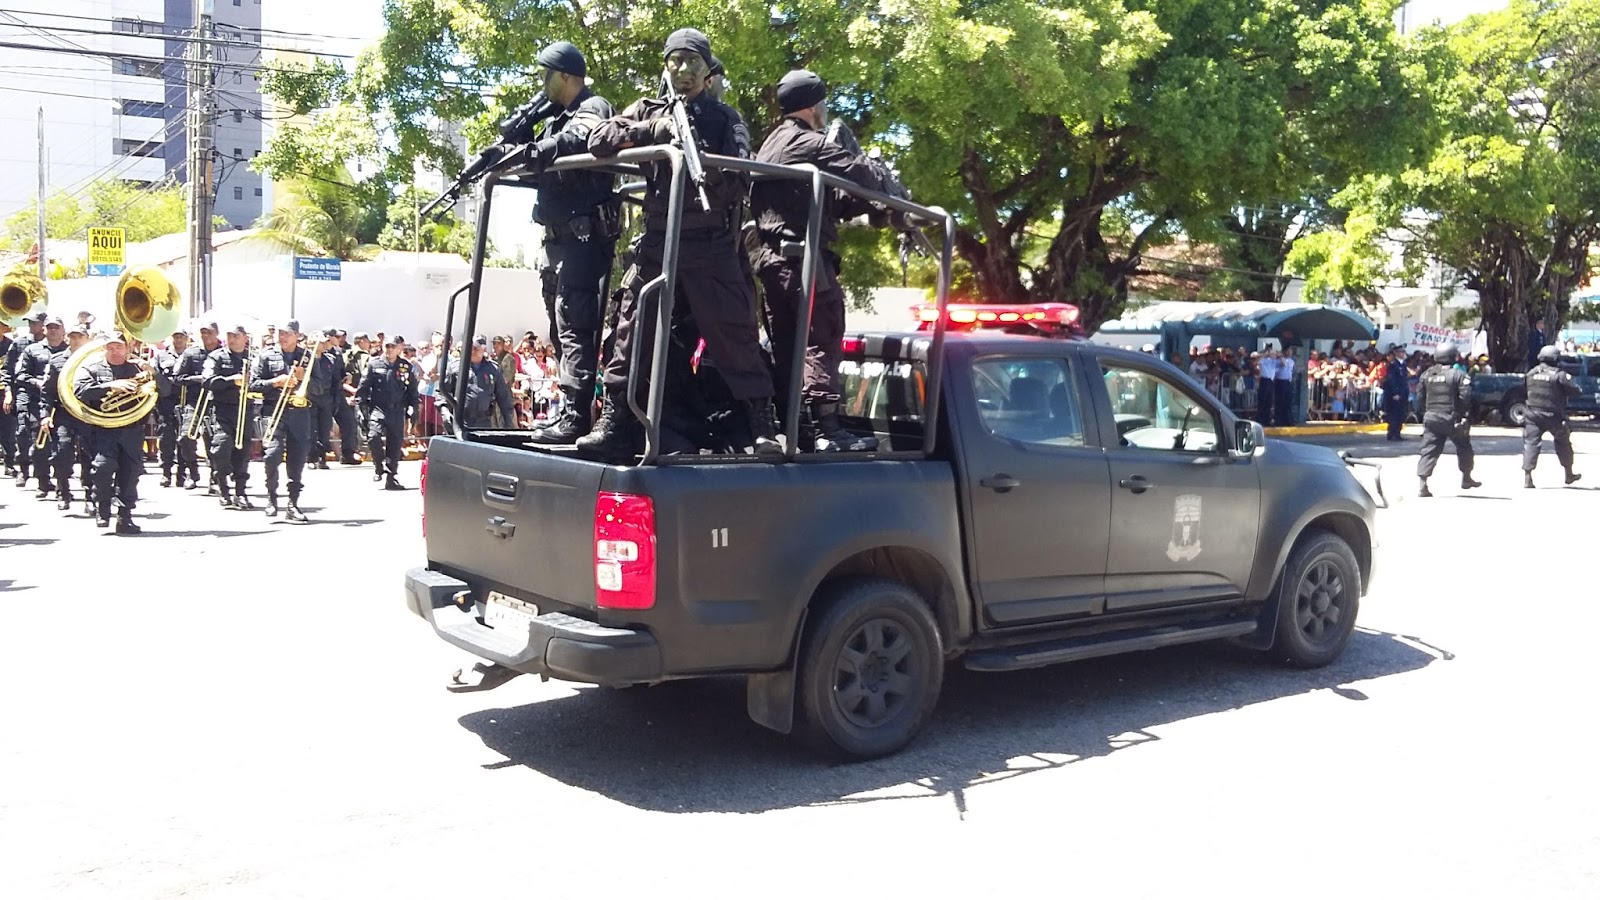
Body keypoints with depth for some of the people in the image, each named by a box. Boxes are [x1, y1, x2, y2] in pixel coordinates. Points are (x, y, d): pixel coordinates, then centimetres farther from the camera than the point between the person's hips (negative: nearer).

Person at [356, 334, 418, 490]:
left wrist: (413, 408, 7)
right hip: (378, 408, -2)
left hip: (397, 411, 2)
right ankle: (379, 468, 2)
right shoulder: (374, 365, 1)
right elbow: (363, 387, 3)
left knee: (395, 444, 4)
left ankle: (391, 478, 15)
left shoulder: (407, 366, 5)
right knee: (374, 437, -23)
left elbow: (412, 389, 12)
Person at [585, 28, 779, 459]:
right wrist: (653, 129, -11)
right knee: (632, 330, 1)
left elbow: (739, 183, -3)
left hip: (713, 245, -2)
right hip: (657, 241, 3)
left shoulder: (725, 119, 7)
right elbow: (598, 140, 1)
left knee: (734, 334, -6)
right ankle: (614, 422, 7)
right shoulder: (648, 110, 14)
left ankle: (763, 425, -3)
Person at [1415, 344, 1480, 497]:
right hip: (1452, 418, -4)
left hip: (1431, 417, 4)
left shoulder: (1427, 374, 6)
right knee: (1464, 447, 18)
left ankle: (1422, 485, -11)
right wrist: (1466, 415, -1)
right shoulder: (1458, 375, -10)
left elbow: (1420, 395, 10)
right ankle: (1466, 478, 30)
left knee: (1429, 450, 1)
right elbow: (1465, 397, -15)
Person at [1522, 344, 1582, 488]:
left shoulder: (1531, 373, 3)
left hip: (1533, 415, 2)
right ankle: (1569, 474, 30)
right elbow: (1577, 391, -9)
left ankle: (1527, 477, -13)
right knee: (1563, 443, 18)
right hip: (1553, 416, -2)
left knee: (1530, 444, -1)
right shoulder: (1559, 375, -11)